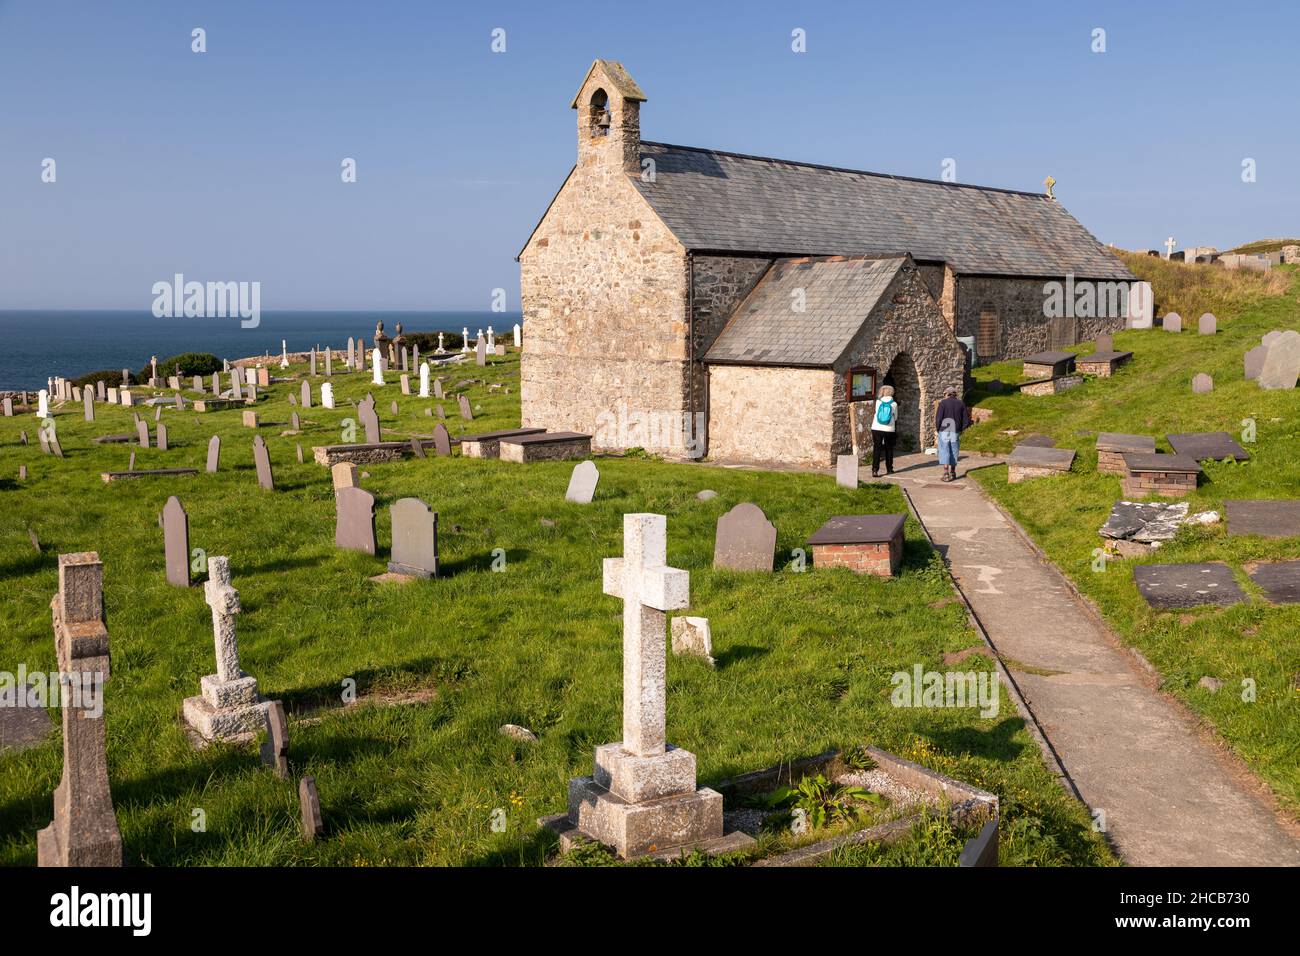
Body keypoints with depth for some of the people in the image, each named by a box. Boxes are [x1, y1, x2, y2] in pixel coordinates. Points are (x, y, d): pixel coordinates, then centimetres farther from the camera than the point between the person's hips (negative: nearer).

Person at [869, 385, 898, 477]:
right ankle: (889, 469, 25)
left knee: (876, 449, 0)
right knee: (889, 449, 16)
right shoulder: (894, 404, -3)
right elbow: (895, 418, 6)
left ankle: (875, 470, -11)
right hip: (889, 429, 0)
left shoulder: (878, 402, -2)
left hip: (877, 429, 0)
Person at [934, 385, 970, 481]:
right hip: (955, 433, 3)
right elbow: (967, 421, 3)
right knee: (953, 453, 15)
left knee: (944, 453, -1)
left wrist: (937, 429, 3)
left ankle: (946, 474, -11)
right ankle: (953, 473, 22)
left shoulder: (943, 403, -6)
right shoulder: (961, 404, 5)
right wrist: (960, 429, 16)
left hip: (944, 432, -3)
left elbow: (938, 419, -13)